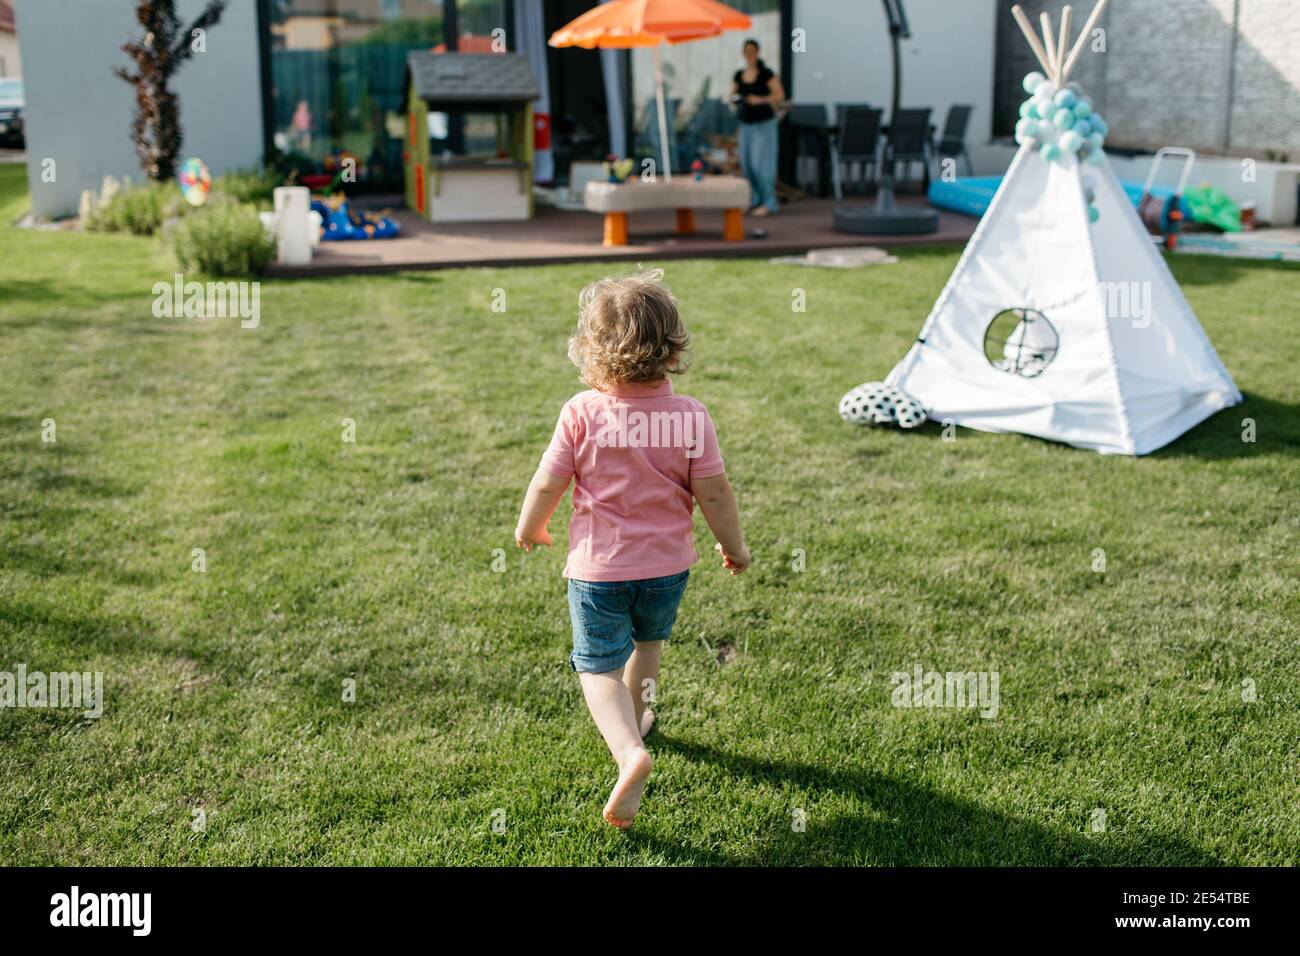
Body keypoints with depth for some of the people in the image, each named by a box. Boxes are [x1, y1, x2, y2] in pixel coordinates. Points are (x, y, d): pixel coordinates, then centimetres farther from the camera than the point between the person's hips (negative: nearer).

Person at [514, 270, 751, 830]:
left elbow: (547, 484, -9)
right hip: (667, 564, 3)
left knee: (599, 666, 5)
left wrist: (529, 528, 11)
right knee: (646, 642, 28)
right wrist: (733, 544, 9)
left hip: (598, 568, -3)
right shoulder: (690, 416, -12)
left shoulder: (582, 413, -15)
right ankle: (635, 719, 49)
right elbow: (713, 491, -9)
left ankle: (628, 751, -18)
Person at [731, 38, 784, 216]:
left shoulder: (766, 73, -8)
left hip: (764, 123, -6)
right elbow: (732, 96, 15)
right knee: (747, 163, 3)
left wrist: (760, 100, -23)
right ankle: (756, 200, 15)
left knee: (761, 163, -11)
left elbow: (780, 95, -10)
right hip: (746, 124, 6)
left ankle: (769, 203, -6)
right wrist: (735, 99, -9)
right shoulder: (738, 75, 7)